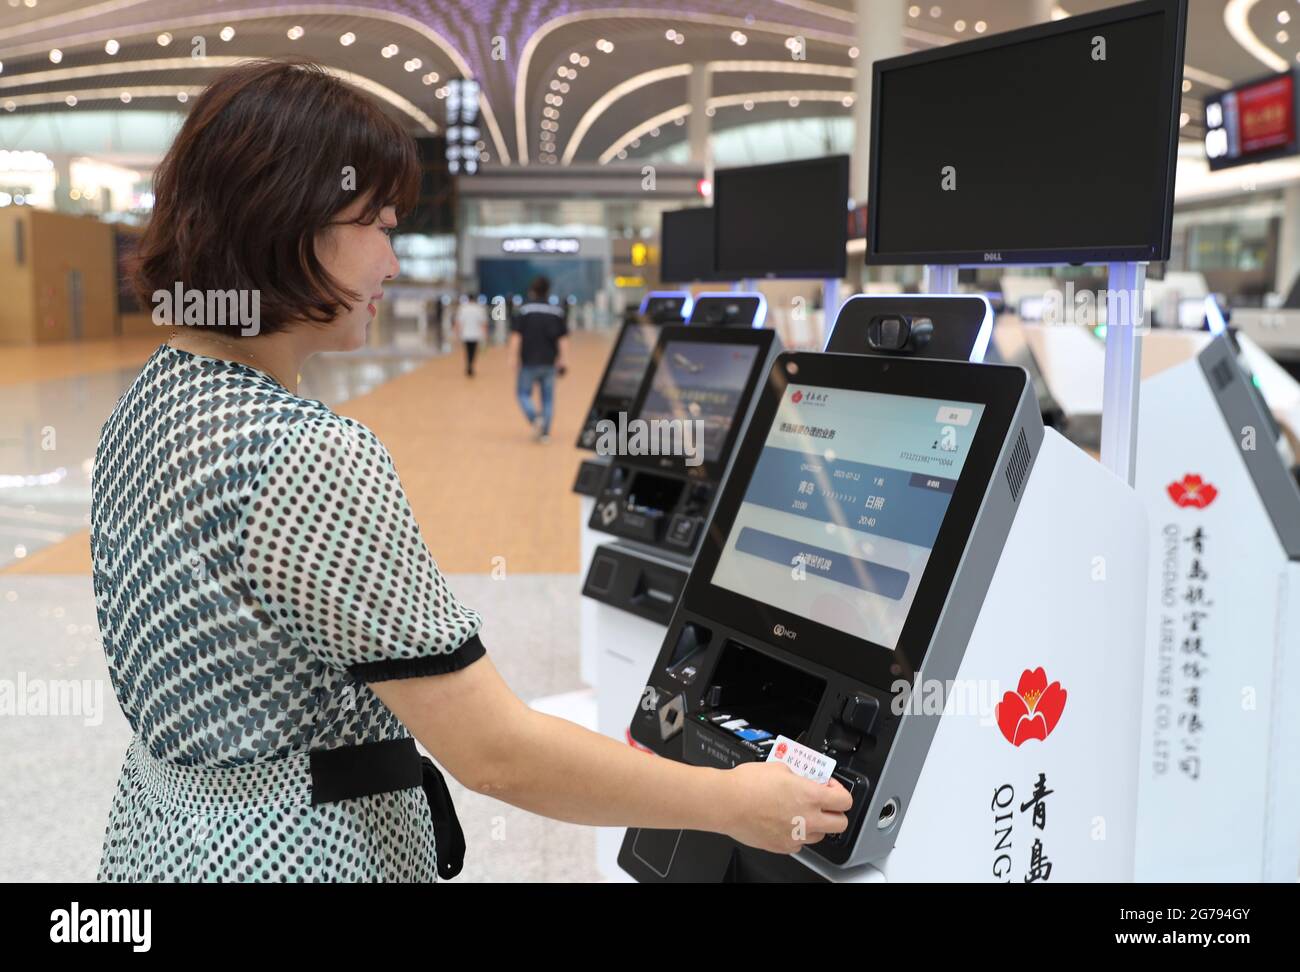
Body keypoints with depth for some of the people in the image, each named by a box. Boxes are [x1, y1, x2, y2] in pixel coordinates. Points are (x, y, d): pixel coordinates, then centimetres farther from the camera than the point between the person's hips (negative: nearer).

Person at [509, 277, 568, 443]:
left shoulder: (524, 309, -4)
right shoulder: (557, 310, 4)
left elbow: (516, 336, -10)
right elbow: (562, 338, 4)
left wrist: (514, 357, -6)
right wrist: (561, 359, 11)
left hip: (529, 361, -2)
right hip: (549, 362, 3)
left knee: (523, 393, 11)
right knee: (548, 397, 10)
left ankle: (535, 418, -13)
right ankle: (545, 432, 8)